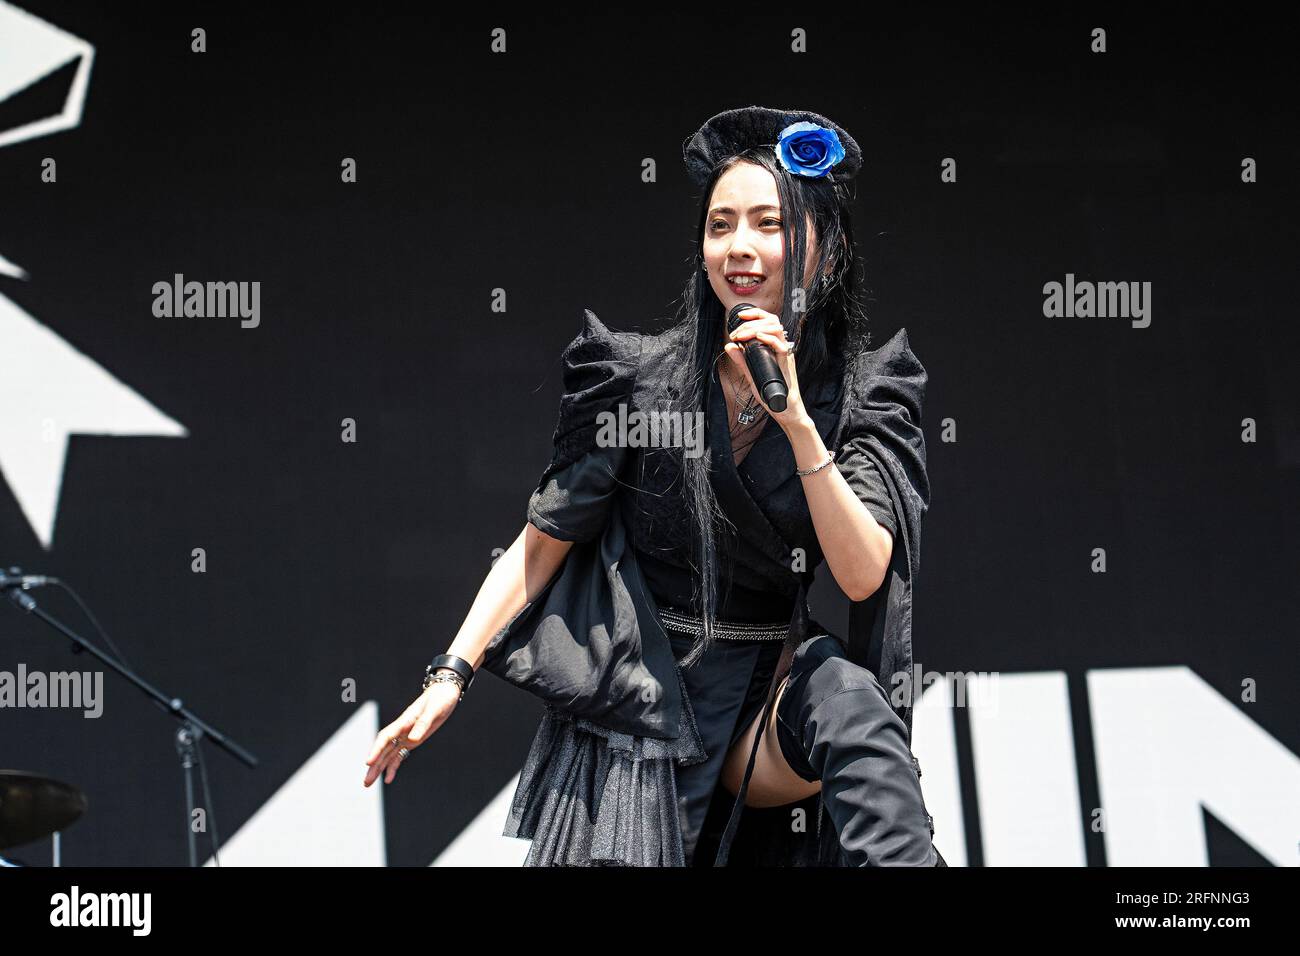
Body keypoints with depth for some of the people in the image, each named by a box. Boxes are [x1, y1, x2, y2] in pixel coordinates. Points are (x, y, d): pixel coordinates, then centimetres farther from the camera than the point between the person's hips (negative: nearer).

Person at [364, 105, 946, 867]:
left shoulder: (868, 395, -2)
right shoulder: (639, 376, -6)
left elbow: (863, 575, -15)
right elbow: (540, 546, 1)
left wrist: (795, 419, -24)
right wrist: (451, 677, -7)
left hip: (768, 690, 0)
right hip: (634, 699, 0)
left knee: (846, 695, -32)